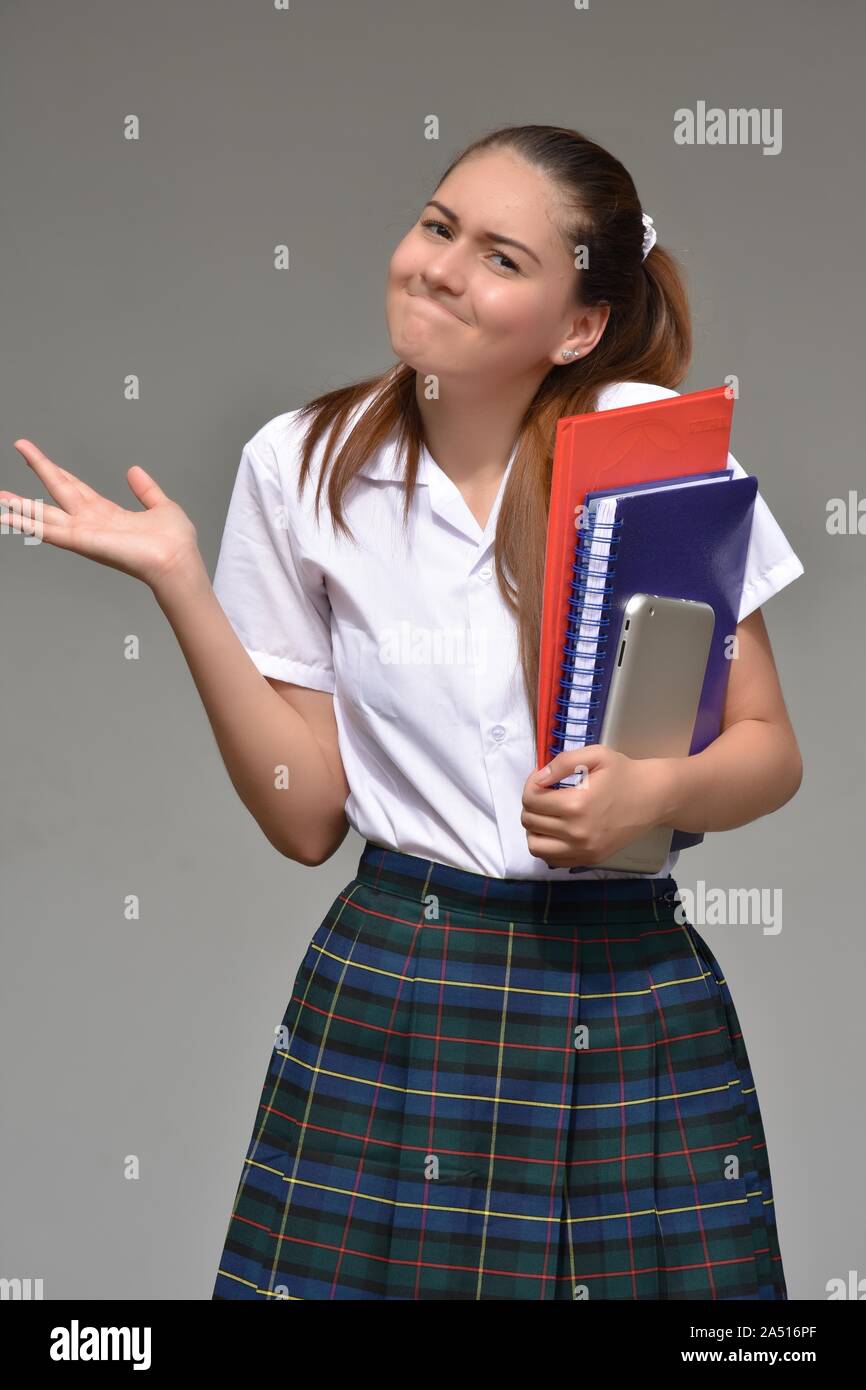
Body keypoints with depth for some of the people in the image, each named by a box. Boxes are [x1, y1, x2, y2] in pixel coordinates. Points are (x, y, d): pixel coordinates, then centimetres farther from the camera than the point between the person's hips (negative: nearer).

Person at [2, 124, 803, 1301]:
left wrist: (657, 790, -19)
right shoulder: (302, 465, 1)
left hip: (634, 1013, 0)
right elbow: (307, 815, 0)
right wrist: (181, 585, -7)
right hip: (394, 993, 1)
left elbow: (770, 752, 2)